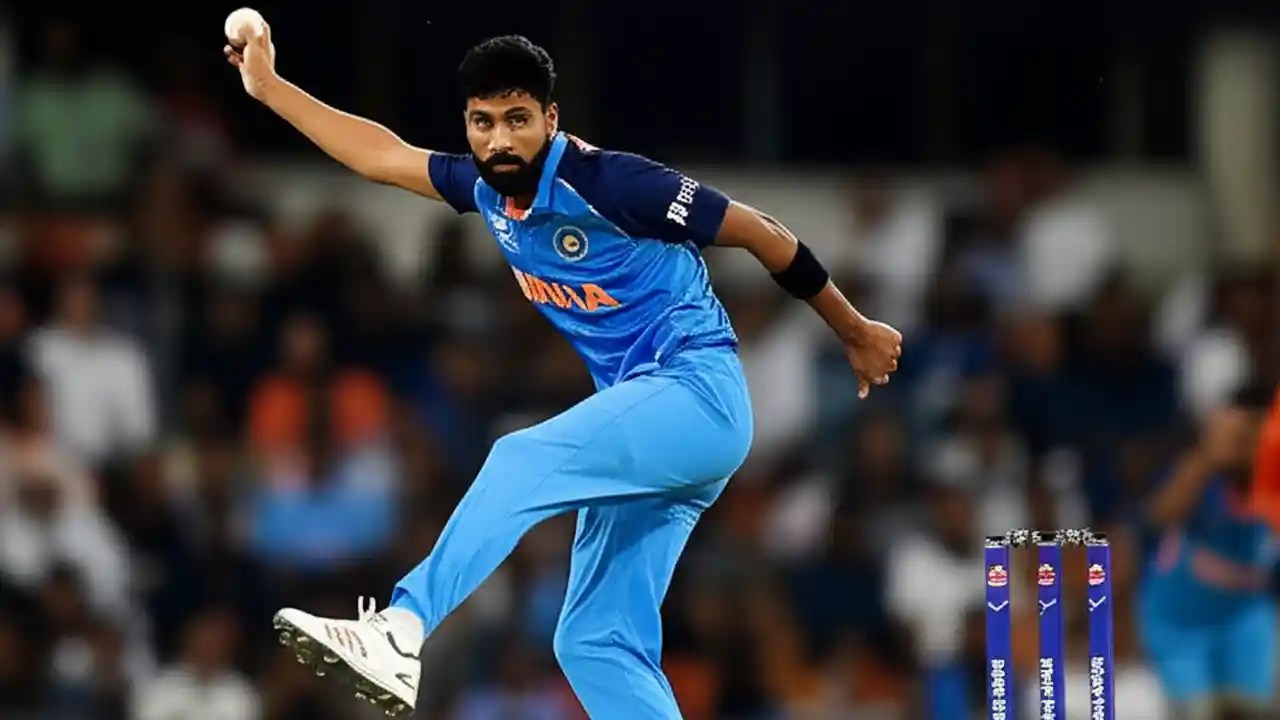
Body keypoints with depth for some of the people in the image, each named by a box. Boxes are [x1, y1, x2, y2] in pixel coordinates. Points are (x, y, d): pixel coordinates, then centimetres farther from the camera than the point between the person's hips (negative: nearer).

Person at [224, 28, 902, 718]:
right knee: (597, 643, 0)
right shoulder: (488, 187, 6)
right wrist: (267, 85, 17)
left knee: (522, 462, -28)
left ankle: (401, 633, -38)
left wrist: (856, 333, 1)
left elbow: (762, 234, -7)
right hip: (645, 428, 8)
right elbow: (382, 155, 21)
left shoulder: (607, 181, -15)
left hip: (698, 396, -8)